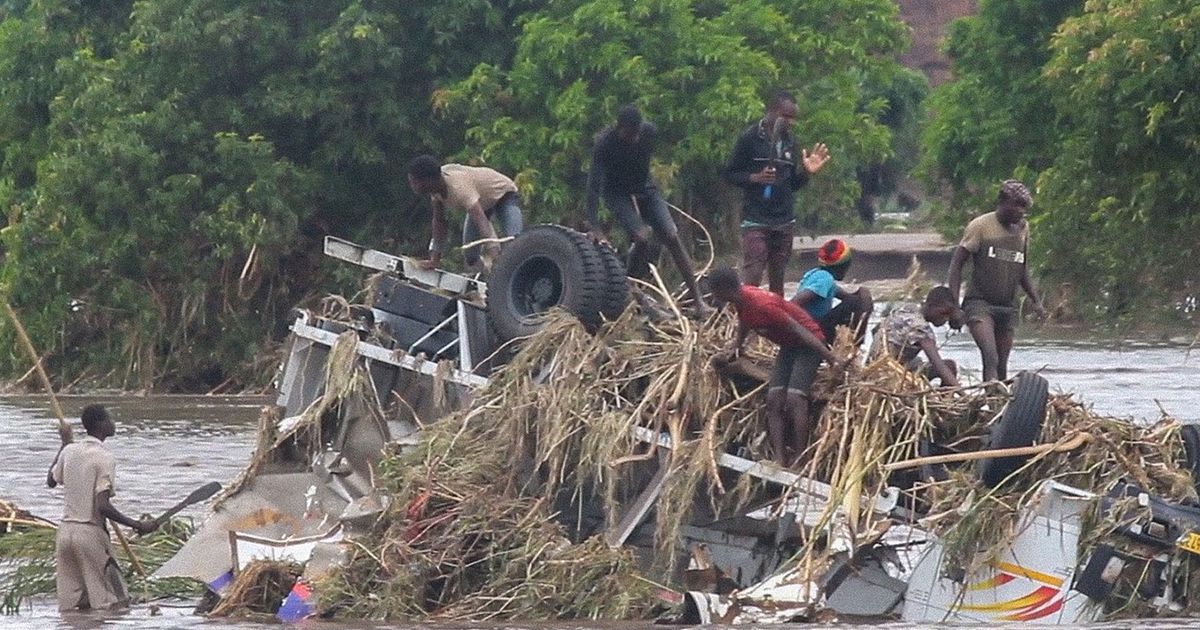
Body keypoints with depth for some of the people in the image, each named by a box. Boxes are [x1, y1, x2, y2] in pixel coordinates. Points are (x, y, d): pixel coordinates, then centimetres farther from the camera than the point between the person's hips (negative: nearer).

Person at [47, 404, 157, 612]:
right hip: (91, 533, -7)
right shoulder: (104, 458, -13)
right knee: (114, 604, -2)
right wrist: (137, 525, -15)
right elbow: (102, 506, -20)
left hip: (65, 531, 7)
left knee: (69, 606, 8)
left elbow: (51, 480, 28)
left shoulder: (69, 451, 6)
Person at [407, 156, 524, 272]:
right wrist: (434, 259, -12)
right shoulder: (436, 185, -21)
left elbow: (481, 221, -51)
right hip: (482, 201, 7)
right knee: (469, 255, 0)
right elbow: (439, 221, -9)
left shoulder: (459, 187, -44)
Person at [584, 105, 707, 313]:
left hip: (644, 188, 4)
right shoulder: (604, 143, -29)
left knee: (672, 238, -8)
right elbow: (595, 184, -32)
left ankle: (698, 300, -6)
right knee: (642, 239, -25)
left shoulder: (650, 132, -15)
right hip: (617, 192, -4)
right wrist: (594, 226, -39)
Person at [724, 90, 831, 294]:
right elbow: (730, 175, -3)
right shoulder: (750, 139, -5)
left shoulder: (789, 141, 12)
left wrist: (806, 172, -1)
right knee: (753, 277, -12)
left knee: (777, 279, 8)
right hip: (756, 221, -6)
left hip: (785, 222, 6)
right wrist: (755, 178, -19)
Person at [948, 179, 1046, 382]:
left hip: (1007, 308, 6)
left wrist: (1036, 301, 17)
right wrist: (954, 304, -13)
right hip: (979, 303, -6)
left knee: (1001, 366, 5)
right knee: (991, 358, -25)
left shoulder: (1022, 228, 13)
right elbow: (957, 263, -4)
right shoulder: (981, 226, -5)